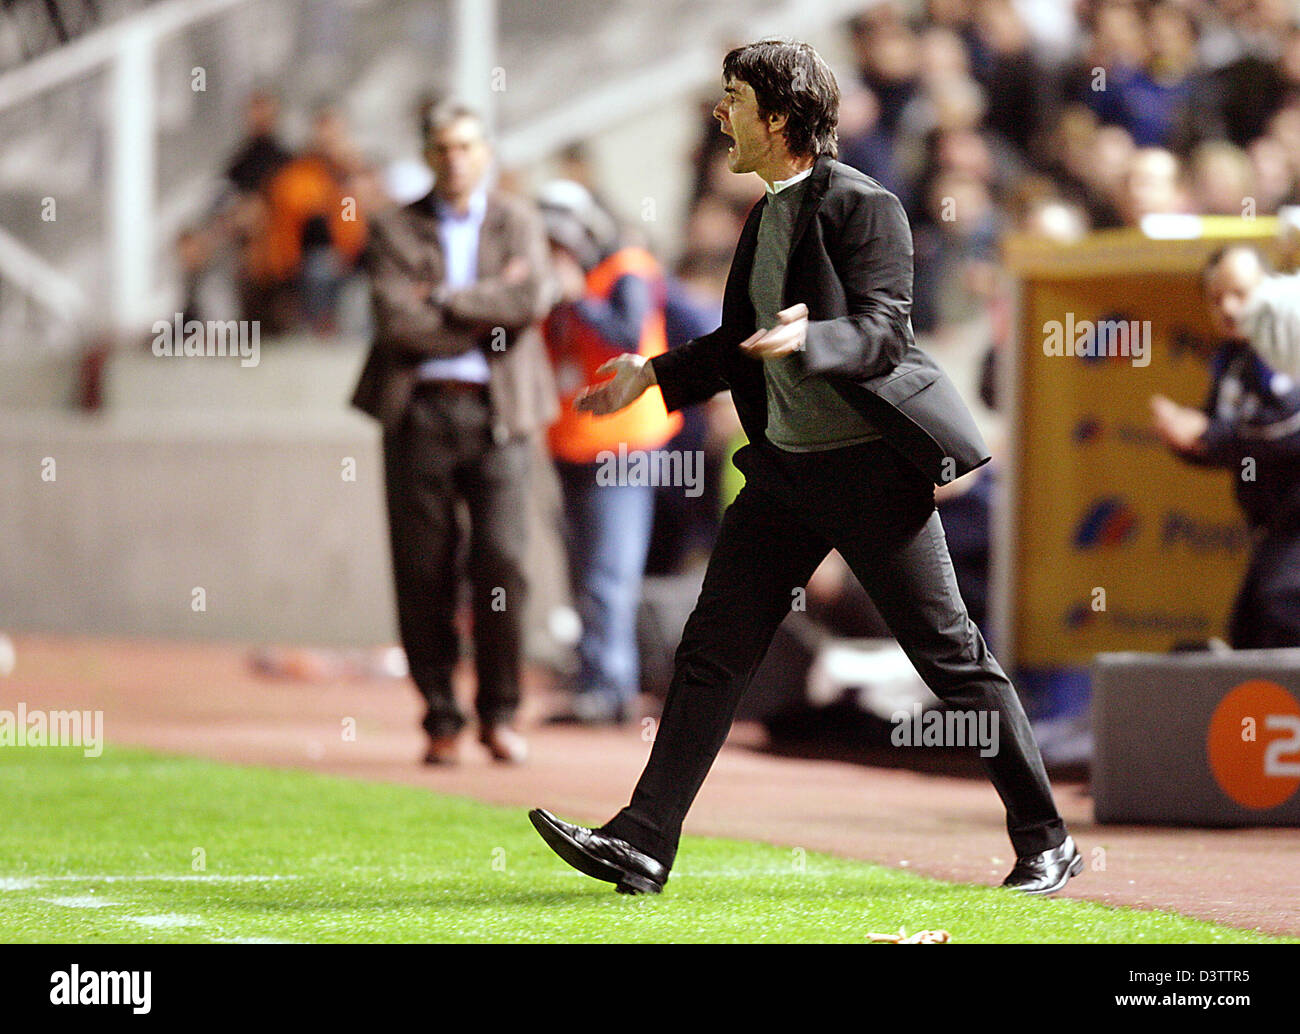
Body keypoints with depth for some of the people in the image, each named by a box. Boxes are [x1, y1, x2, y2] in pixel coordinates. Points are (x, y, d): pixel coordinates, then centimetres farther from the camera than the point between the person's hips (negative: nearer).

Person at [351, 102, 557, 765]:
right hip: (420, 412, 0)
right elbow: (395, 320, -7)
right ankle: (441, 721, 7)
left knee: (501, 562, -12)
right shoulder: (395, 231, 8)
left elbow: (532, 299, -8)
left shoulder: (517, 224, 11)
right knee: (423, 576, -1)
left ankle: (499, 714, 1)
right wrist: (485, 315, -7)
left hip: (496, 415, 0)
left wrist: (444, 299, -8)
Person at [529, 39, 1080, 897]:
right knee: (714, 650, 2)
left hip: (872, 468, -8)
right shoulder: (769, 214, 13)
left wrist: (806, 340, -39)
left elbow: (882, 333, -22)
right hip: (787, 464, 8)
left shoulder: (864, 207, -13)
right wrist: (656, 376, 22)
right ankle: (643, 844, 1)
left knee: (952, 656, -1)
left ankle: (1045, 842, 9)